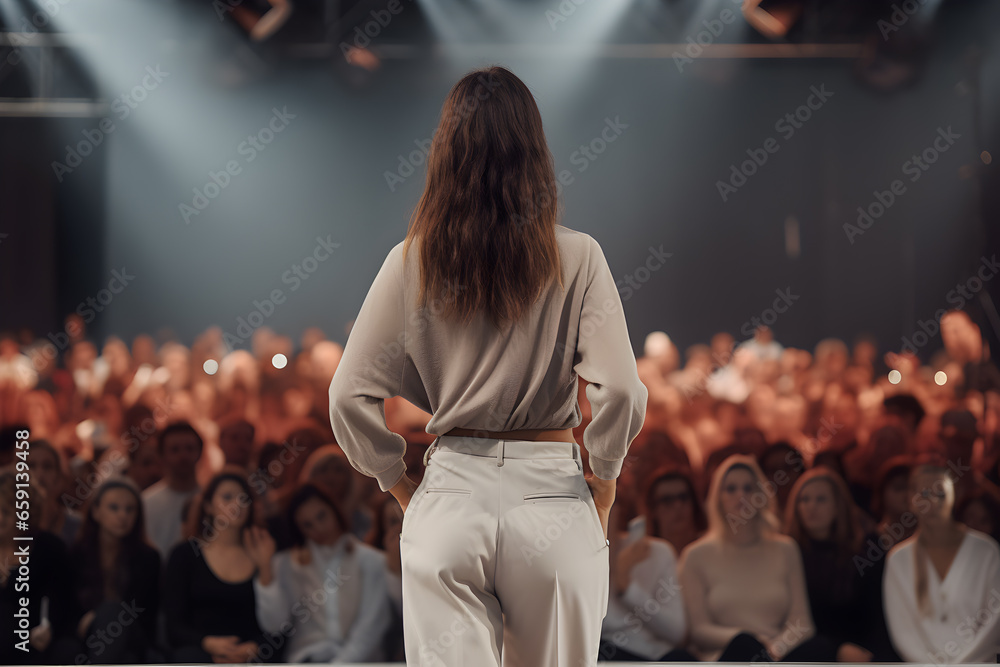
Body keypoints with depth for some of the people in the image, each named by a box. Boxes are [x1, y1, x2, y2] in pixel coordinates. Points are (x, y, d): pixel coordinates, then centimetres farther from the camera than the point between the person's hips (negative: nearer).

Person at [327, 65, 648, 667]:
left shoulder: (412, 262, 0)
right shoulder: (576, 259, -5)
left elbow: (350, 397, -1)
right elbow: (621, 392, -12)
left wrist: (401, 485, 12)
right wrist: (603, 482, 4)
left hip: (449, 500, 1)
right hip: (553, 499, 0)